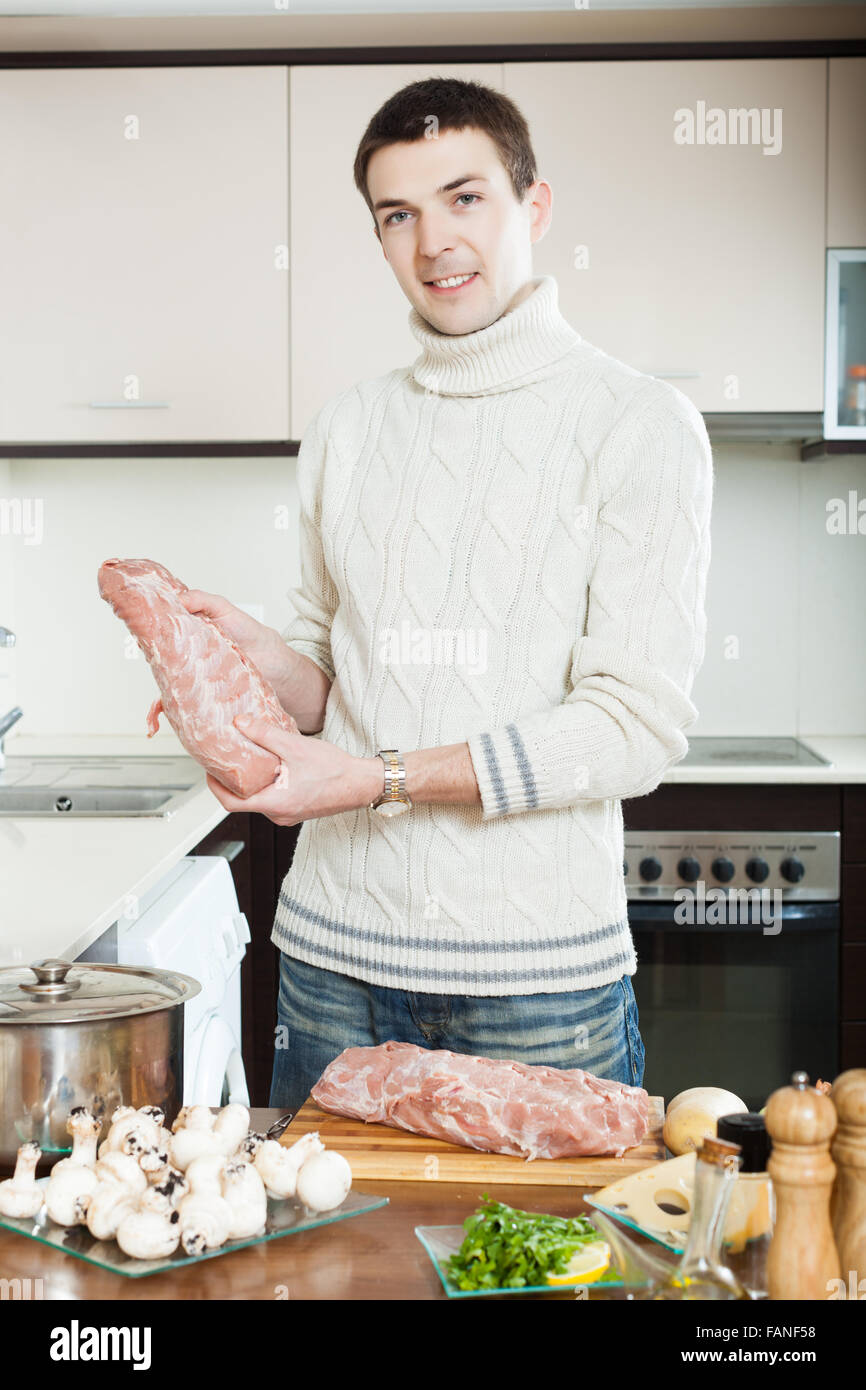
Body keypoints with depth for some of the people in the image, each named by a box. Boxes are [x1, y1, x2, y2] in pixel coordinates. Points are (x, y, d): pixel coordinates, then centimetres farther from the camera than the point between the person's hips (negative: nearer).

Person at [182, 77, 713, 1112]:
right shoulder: (347, 428, 10)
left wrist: (380, 778, -19)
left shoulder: (637, 424, -5)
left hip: (539, 973, -4)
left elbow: (639, 725, -12)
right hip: (333, 956, 4)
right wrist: (253, 652, -6)